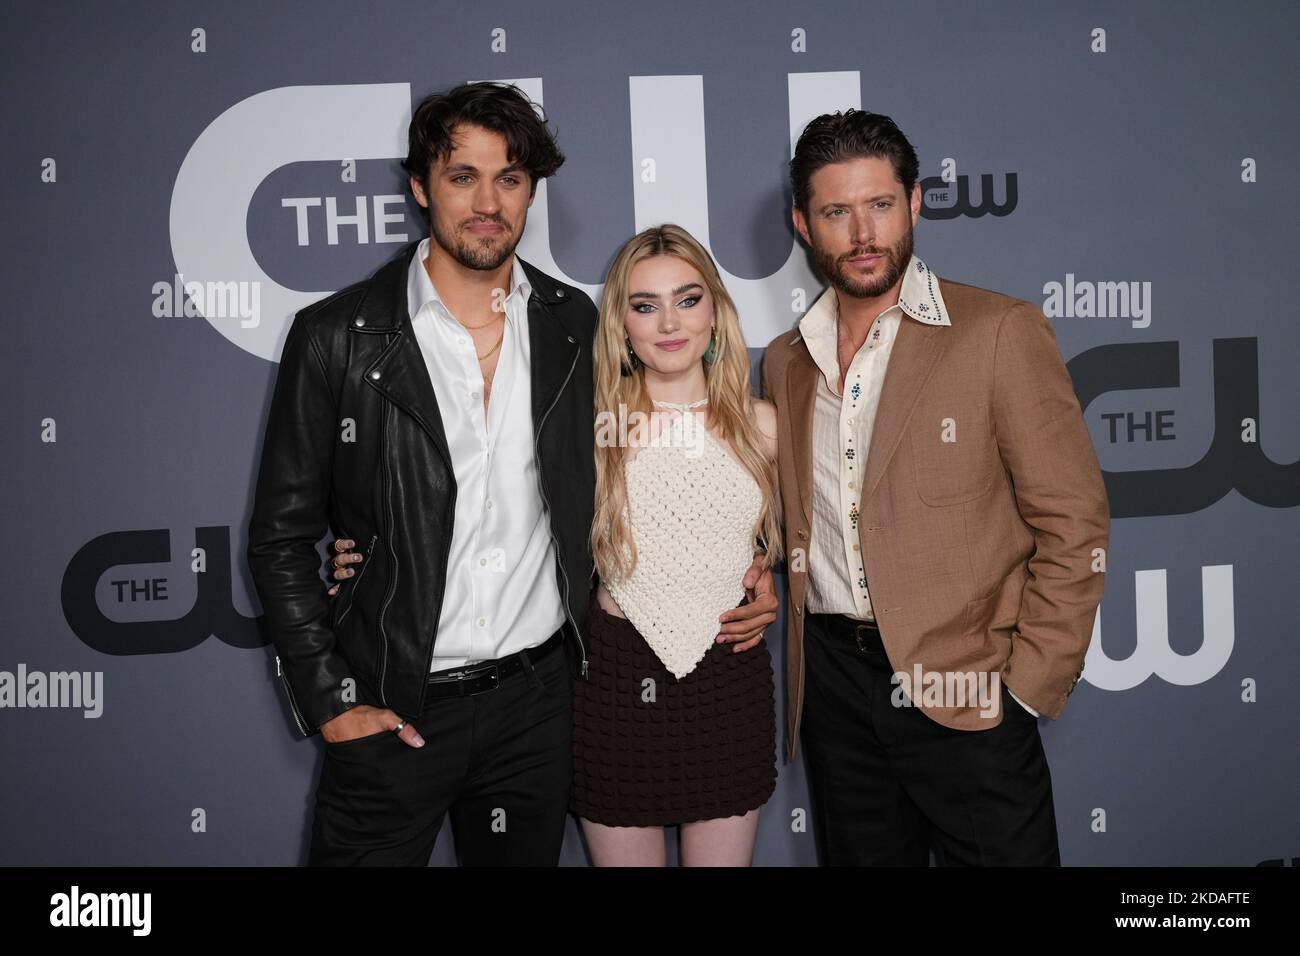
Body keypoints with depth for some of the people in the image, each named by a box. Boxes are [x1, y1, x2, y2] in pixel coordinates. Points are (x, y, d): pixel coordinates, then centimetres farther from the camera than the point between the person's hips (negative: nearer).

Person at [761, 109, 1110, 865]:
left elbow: (1074, 520, -8)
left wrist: (1028, 683, -11)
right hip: (833, 683, 5)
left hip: (963, 690, -4)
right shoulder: (785, 362, 9)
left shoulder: (1002, 332, -6)